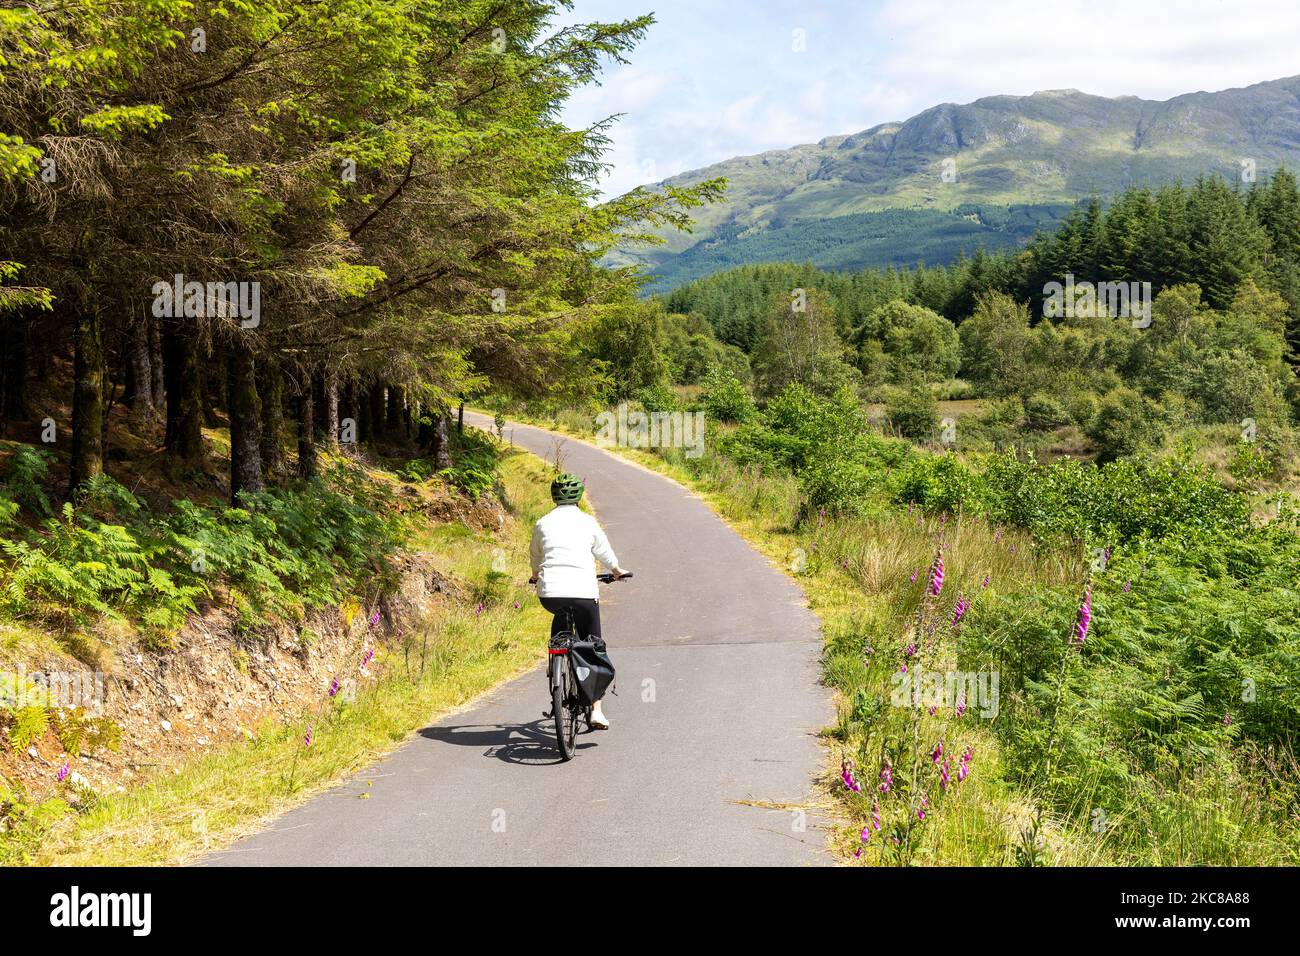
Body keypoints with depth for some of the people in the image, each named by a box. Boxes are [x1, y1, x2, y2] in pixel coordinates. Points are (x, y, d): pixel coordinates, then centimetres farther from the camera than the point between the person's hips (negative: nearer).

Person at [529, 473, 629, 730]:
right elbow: (604, 551, 21)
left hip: (549, 593, 2)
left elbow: (534, 555, 28)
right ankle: (596, 709, 3)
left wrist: (537, 574, 50)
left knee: (560, 615, 36)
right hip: (584, 592, -2)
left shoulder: (543, 523, 11)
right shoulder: (588, 522, 6)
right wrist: (617, 571, 42)